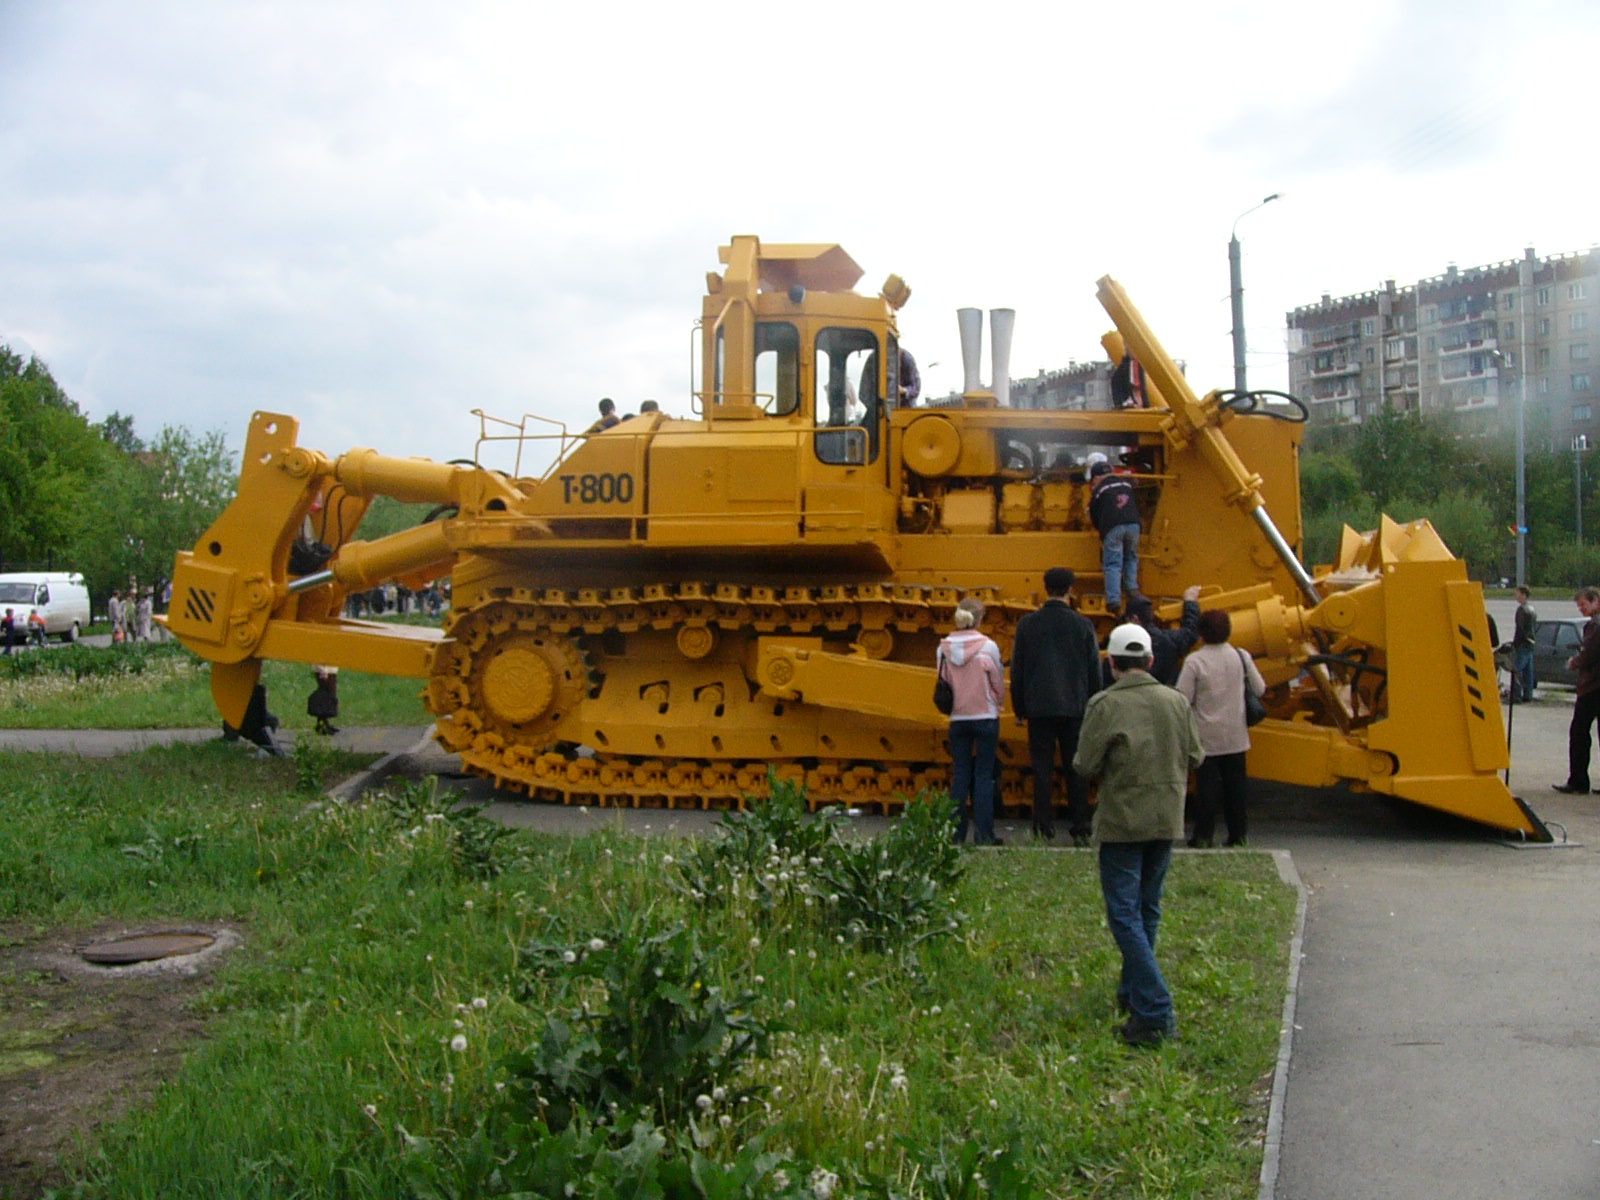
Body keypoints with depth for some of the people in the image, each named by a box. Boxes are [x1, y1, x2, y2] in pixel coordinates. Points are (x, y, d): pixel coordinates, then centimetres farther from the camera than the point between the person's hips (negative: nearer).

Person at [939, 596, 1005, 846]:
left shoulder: (944, 648, -2)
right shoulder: (988, 646, -9)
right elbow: (999, 683, -1)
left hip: (957, 718, 3)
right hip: (985, 716, -3)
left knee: (960, 774, 9)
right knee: (984, 774, 3)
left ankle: (956, 831, 8)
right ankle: (983, 833, 2)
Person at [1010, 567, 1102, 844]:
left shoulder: (1027, 624, 0)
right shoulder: (1082, 624, 0)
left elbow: (1017, 670, 4)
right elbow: (1095, 670, 5)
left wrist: (1019, 707, 12)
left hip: (1039, 707, 0)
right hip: (1074, 707, 0)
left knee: (1042, 769, 3)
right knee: (1076, 769, 6)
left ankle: (1044, 829, 2)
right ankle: (1080, 829, 6)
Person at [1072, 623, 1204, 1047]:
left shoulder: (1106, 705, -14)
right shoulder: (1176, 702, 1)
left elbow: (1084, 765, -13)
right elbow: (1194, 756, 8)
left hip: (1122, 821, -5)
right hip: (1167, 819, 6)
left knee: (1124, 914, -3)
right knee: (1147, 910, 19)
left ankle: (1155, 1013, -11)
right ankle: (1132, 992, 31)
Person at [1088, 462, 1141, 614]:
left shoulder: (1098, 491, 12)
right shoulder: (1126, 483, 22)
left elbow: (1094, 516, 17)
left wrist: (1102, 530, 32)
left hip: (1112, 528, -3)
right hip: (1133, 524, 3)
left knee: (1112, 565, -2)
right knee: (1131, 559, 22)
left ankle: (1114, 600, -12)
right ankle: (1132, 589, 11)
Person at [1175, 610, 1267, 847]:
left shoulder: (1194, 661, -14)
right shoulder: (1241, 657, -3)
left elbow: (1183, 699, -15)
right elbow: (1259, 689, 7)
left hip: (1206, 735, -3)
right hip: (1235, 736, 3)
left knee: (1207, 785, 3)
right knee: (1235, 783, 12)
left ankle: (1204, 836, 5)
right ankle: (1238, 833, 17)